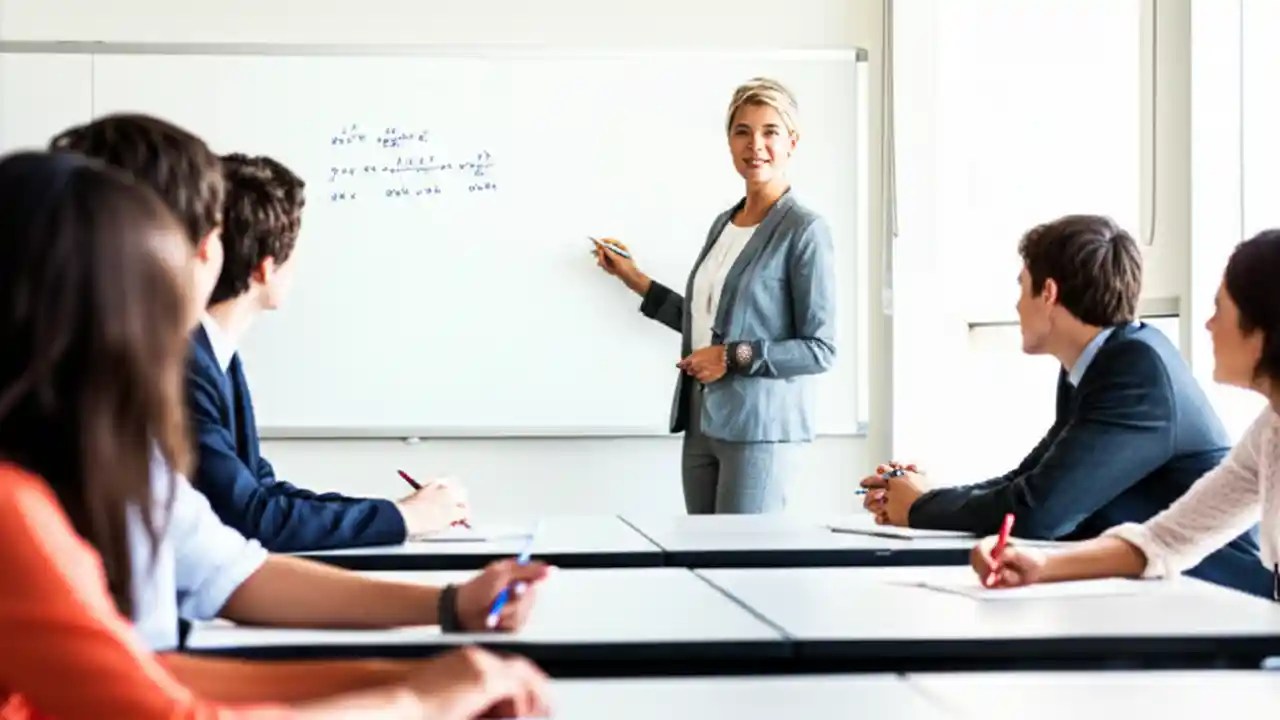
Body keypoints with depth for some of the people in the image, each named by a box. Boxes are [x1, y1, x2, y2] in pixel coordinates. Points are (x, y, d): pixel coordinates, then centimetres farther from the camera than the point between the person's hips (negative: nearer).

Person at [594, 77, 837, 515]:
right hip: (702, 422, 7)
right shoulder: (723, 224, 13)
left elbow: (820, 350, -11)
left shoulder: (804, 230, -10)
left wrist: (735, 357, -18)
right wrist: (635, 281, 21)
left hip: (759, 427, -7)